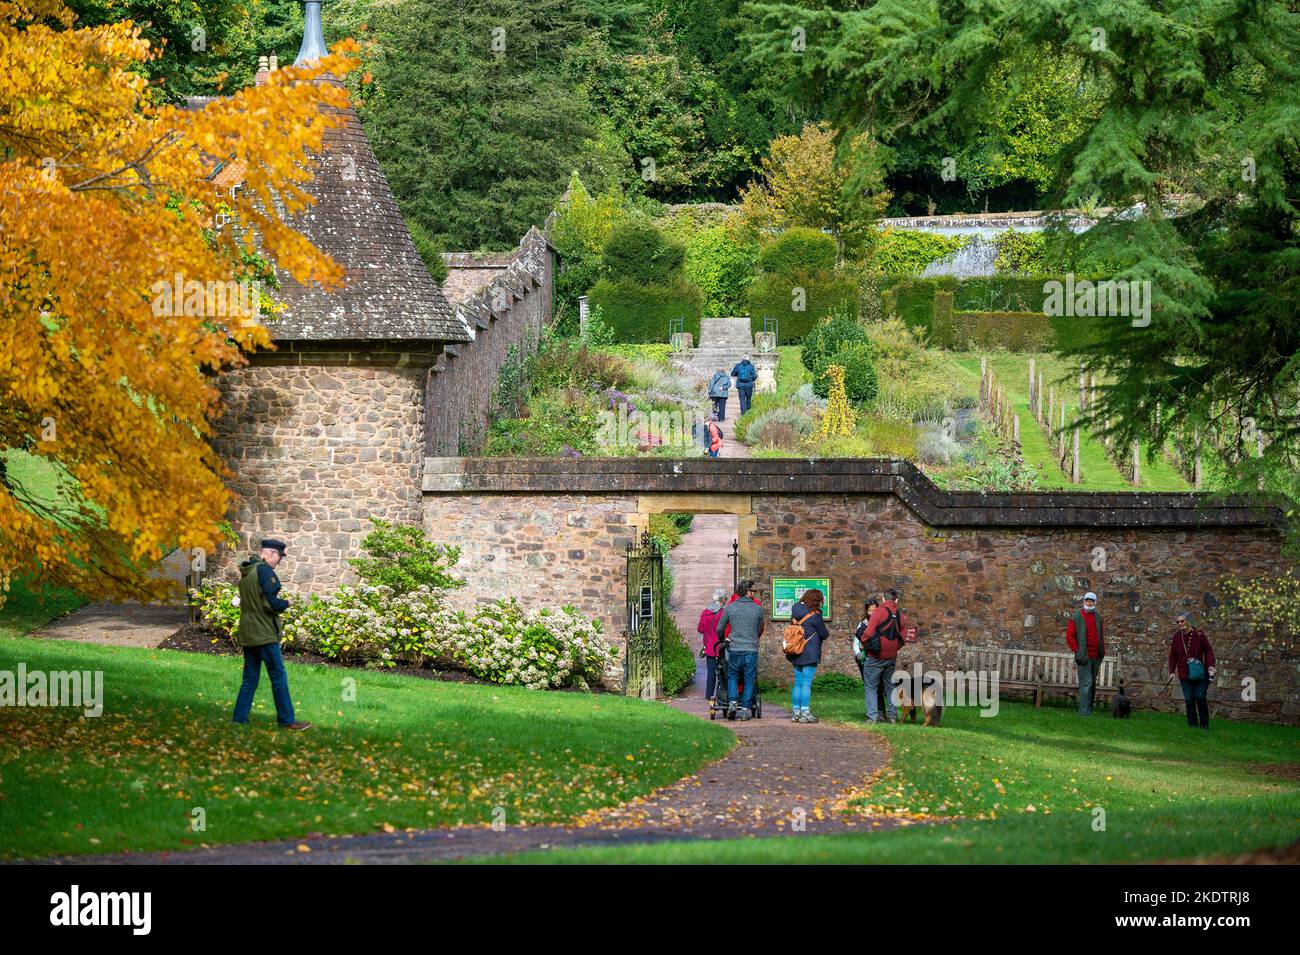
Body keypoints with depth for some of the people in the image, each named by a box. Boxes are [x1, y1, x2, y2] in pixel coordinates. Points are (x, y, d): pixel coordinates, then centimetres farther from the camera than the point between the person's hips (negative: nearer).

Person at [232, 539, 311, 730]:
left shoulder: (246, 572, 15)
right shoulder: (264, 571, -14)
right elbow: (270, 603, -20)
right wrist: (285, 603, -1)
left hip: (247, 633, 9)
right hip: (264, 634, -9)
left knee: (250, 678, 11)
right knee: (278, 676, -1)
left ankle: (239, 719, 9)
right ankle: (287, 720, 1)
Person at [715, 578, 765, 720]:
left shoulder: (729, 607, -1)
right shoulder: (758, 609, -1)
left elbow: (719, 628, 7)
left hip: (734, 649, 1)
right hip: (751, 650, -1)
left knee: (732, 676, 16)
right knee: (749, 679, 7)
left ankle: (732, 702, -2)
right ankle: (744, 709, 5)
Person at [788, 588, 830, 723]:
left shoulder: (795, 610, 6)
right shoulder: (815, 616, -13)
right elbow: (824, 634, -5)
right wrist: (827, 634, 19)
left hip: (796, 655, 7)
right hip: (810, 654, -7)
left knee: (798, 683, 12)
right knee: (807, 683, -5)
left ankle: (795, 712, 13)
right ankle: (805, 713, -6)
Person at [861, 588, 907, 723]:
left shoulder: (879, 612, -11)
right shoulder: (901, 616, 7)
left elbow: (869, 633, -16)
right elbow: (902, 639, 9)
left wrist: (864, 645, 1)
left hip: (875, 656, -5)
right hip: (891, 656, 5)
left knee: (870, 687, 1)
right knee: (890, 686, 18)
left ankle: (873, 716, -7)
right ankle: (892, 715, 17)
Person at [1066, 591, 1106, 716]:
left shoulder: (1098, 617, 12)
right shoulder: (1076, 617, -4)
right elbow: (1069, 636, -5)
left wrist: (1102, 652, 12)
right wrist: (1077, 651, -11)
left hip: (1096, 657, 6)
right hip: (1084, 657, -6)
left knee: (1092, 683, 10)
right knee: (1086, 682, -12)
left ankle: (1089, 709, 17)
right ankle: (1084, 711, -13)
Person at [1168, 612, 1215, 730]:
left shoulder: (1199, 635, -3)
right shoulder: (1177, 637, 6)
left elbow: (1208, 651, 2)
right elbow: (1172, 656, 11)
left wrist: (1210, 665, -9)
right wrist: (1172, 671, 7)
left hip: (1200, 674, -2)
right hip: (1185, 675, 2)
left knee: (1200, 697, -6)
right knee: (1189, 700, -2)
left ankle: (1204, 724, 5)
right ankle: (1192, 724, 5)